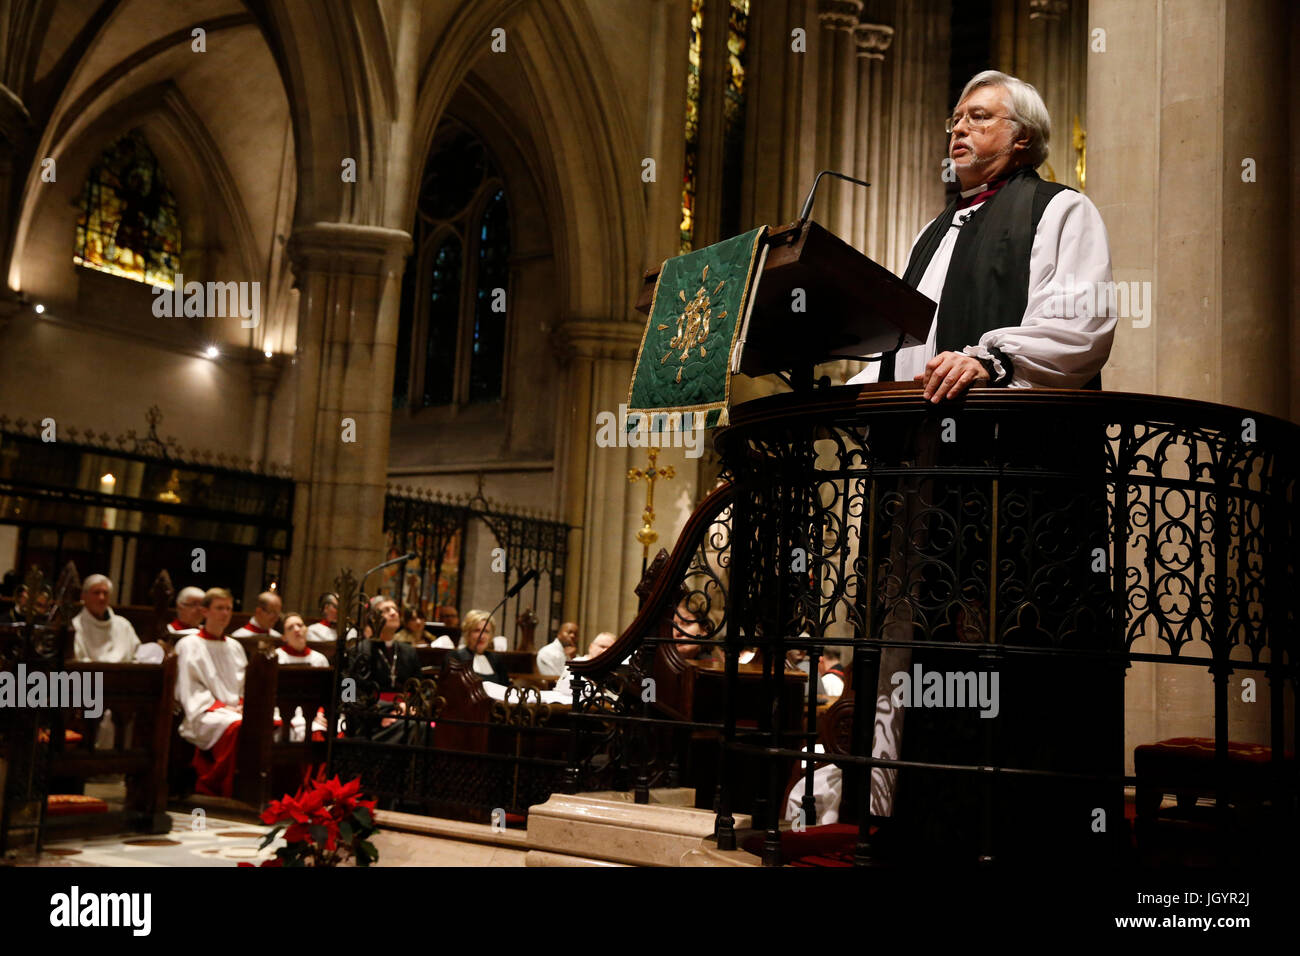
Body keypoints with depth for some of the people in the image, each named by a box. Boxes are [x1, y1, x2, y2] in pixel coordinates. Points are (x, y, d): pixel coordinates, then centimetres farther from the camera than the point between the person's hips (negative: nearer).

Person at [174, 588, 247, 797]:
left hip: (235, 711, 5)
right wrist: (220, 706, -12)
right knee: (237, 726, -38)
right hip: (205, 715, -5)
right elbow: (189, 689, -2)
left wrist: (243, 704, 1)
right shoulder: (189, 645, 8)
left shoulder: (235, 646, 25)